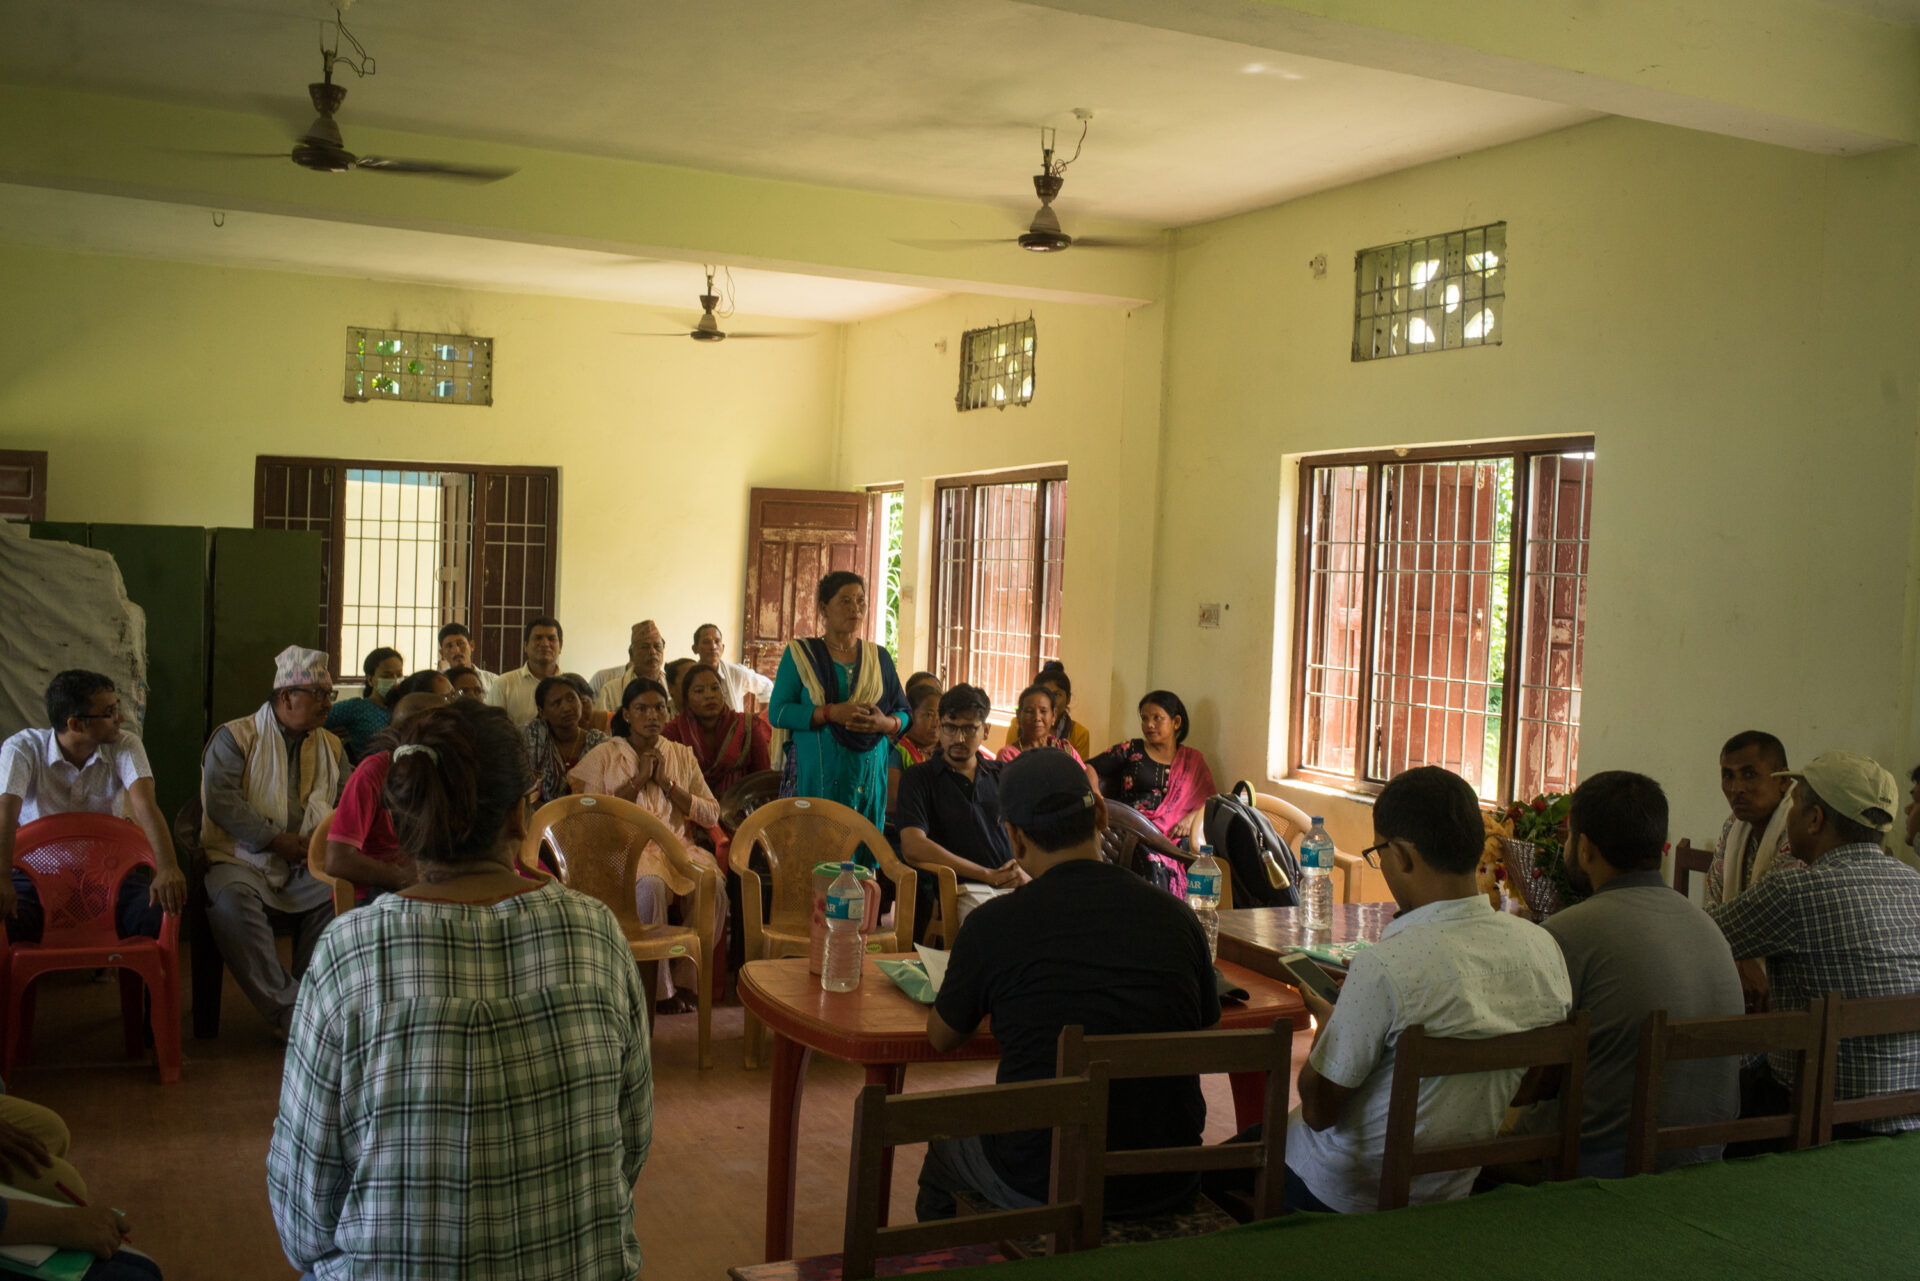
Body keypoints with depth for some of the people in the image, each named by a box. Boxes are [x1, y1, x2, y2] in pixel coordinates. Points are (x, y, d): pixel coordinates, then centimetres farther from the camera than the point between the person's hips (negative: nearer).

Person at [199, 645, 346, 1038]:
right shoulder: (235, 737, 4)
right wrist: (275, 840, -15)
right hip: (243, 861, -3)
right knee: (230, 899, -36)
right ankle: (288, 1011, -35)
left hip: (306, 870, 3)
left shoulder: (331, 747, 18)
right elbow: (221, 802, -9)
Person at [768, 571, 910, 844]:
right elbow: (777, 712, -4)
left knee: (864, 851, -2)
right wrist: (831, 713, -16)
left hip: (869, 776, 3)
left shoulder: (879, 657, 14)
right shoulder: (800, 654, 5)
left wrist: (886, 723, -10)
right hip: (814, 775, -3)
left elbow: (904, 713, 14)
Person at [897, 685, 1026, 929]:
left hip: (1015, 883, 4)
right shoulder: (918, 777, 7)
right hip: (964, 889, -4)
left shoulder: (1002, 774, 21)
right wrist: (989, 875, -7)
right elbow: (913, 848, -8)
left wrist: (1024, 869, -4)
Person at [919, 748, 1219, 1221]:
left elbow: (942, 1038, 5)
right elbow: (1205, 1028, 12)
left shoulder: (992, 924, -13)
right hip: (1169, 1188, 4)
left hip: (1042, 1187, -3)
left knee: (944, 1151, 29)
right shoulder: (1177, 916, -6)